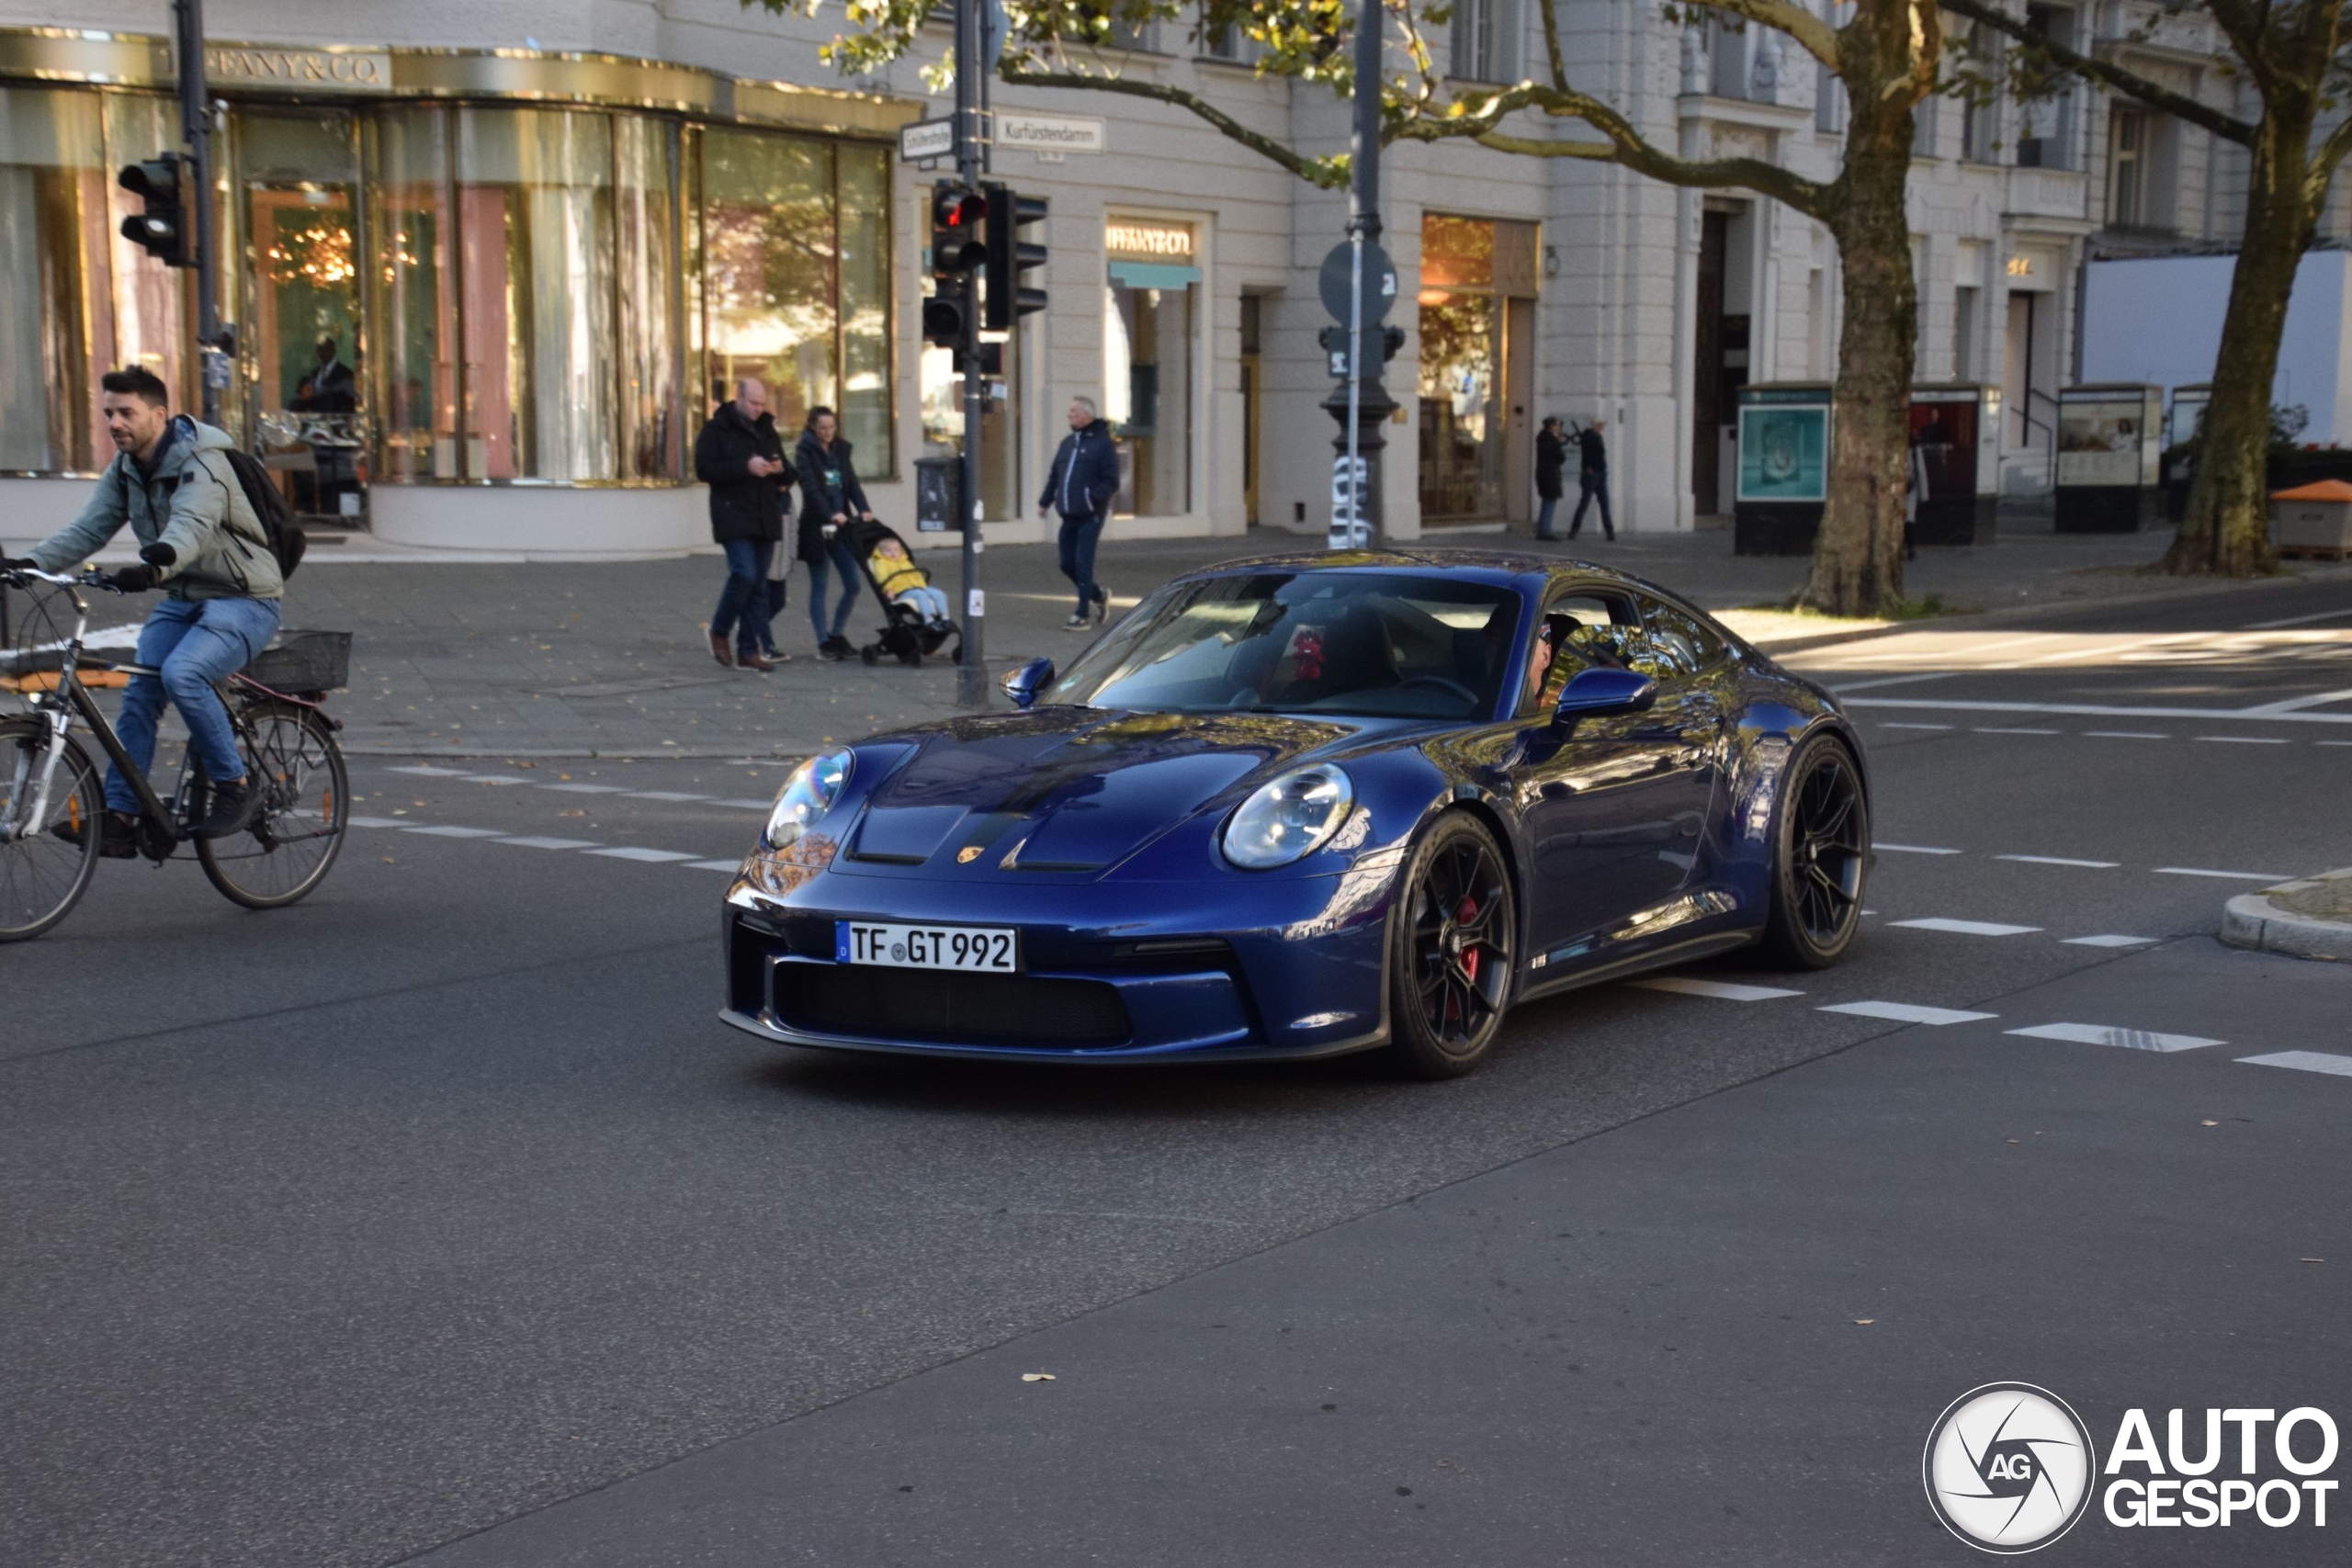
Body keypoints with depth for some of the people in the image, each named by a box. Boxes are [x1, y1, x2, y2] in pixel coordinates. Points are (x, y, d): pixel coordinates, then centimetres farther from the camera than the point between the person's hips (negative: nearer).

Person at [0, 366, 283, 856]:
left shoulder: (202, 464, -21)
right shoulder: (125, 470, 4)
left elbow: (191, 527, -39)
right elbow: (87, 529, -2)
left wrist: (153, 567, -59)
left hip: (244, 600, -8)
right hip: (183, 599, 8)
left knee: (181, 674, -29)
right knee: (138, 693, -9)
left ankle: (235, 789, -13)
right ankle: (118, 819, -7)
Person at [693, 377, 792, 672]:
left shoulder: (767, 430, 17)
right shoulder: (716, 429, -1)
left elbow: (788, 477, 22)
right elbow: (704, 469, -12)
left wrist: (781, 470, -3)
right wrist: (746, 467, -20)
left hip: (766, 520, 6)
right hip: (734, 517, -6)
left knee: (759, 585, 4)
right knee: (744, 573, -18)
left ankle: (748, 650, 8)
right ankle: (719, 632, 4)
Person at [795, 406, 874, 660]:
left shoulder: (841, 450, 13)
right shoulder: (805, 451, -4)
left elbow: (852, 482, 5)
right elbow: (810, 487, -16)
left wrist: (863, 509, -14)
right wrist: (831, 514, -29)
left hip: (842, 524, 5)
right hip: (816, 526, -5)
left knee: (852, 584, 2)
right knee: (819, 587, 1)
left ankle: (836, 635, 18)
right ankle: (823, 642, 7)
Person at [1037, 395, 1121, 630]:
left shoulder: (1102, 442, -6)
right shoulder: (1068, 442, 15)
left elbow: (1111, 482, -10)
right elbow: (1054, 475, 19)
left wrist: (1092, 498, -22)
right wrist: (1045, 501, 9)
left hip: (1090, 516, -7)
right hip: (1069, 517, 7)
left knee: (1083, 564, -7)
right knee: (1067, 564, 9)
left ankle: (1082, 615, -1)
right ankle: (1099, 595, 31)